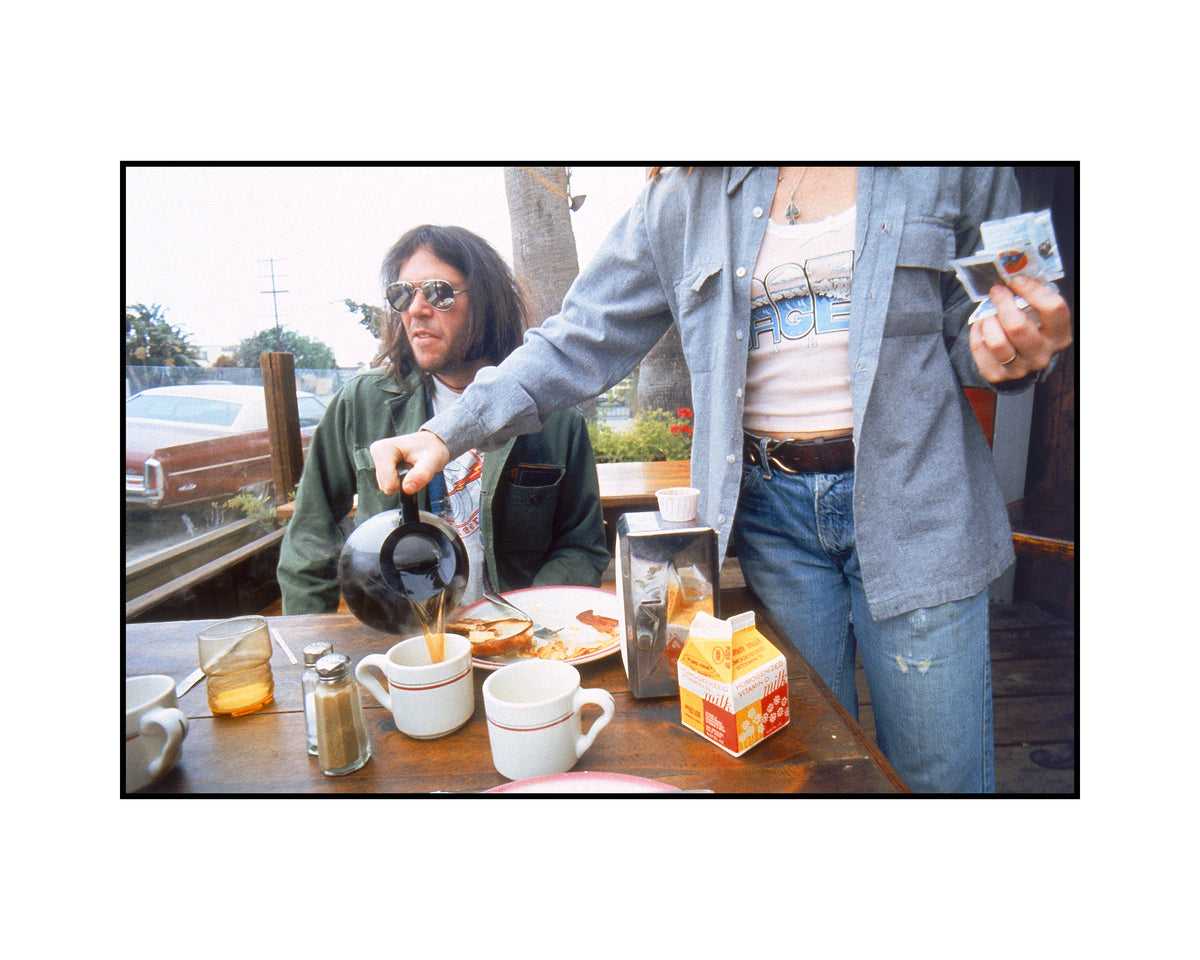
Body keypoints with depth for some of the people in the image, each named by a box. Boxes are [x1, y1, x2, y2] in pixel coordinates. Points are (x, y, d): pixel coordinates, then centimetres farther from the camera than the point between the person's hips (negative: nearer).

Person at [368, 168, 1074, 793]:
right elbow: (583, 341, 3)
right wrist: (448, 432, -6)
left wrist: (1004, 355, -14)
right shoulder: (682, 199, 6)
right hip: (771, 508, 1)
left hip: (910, 500, 0)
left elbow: (971, 328, 11)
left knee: (940, 775, 9)